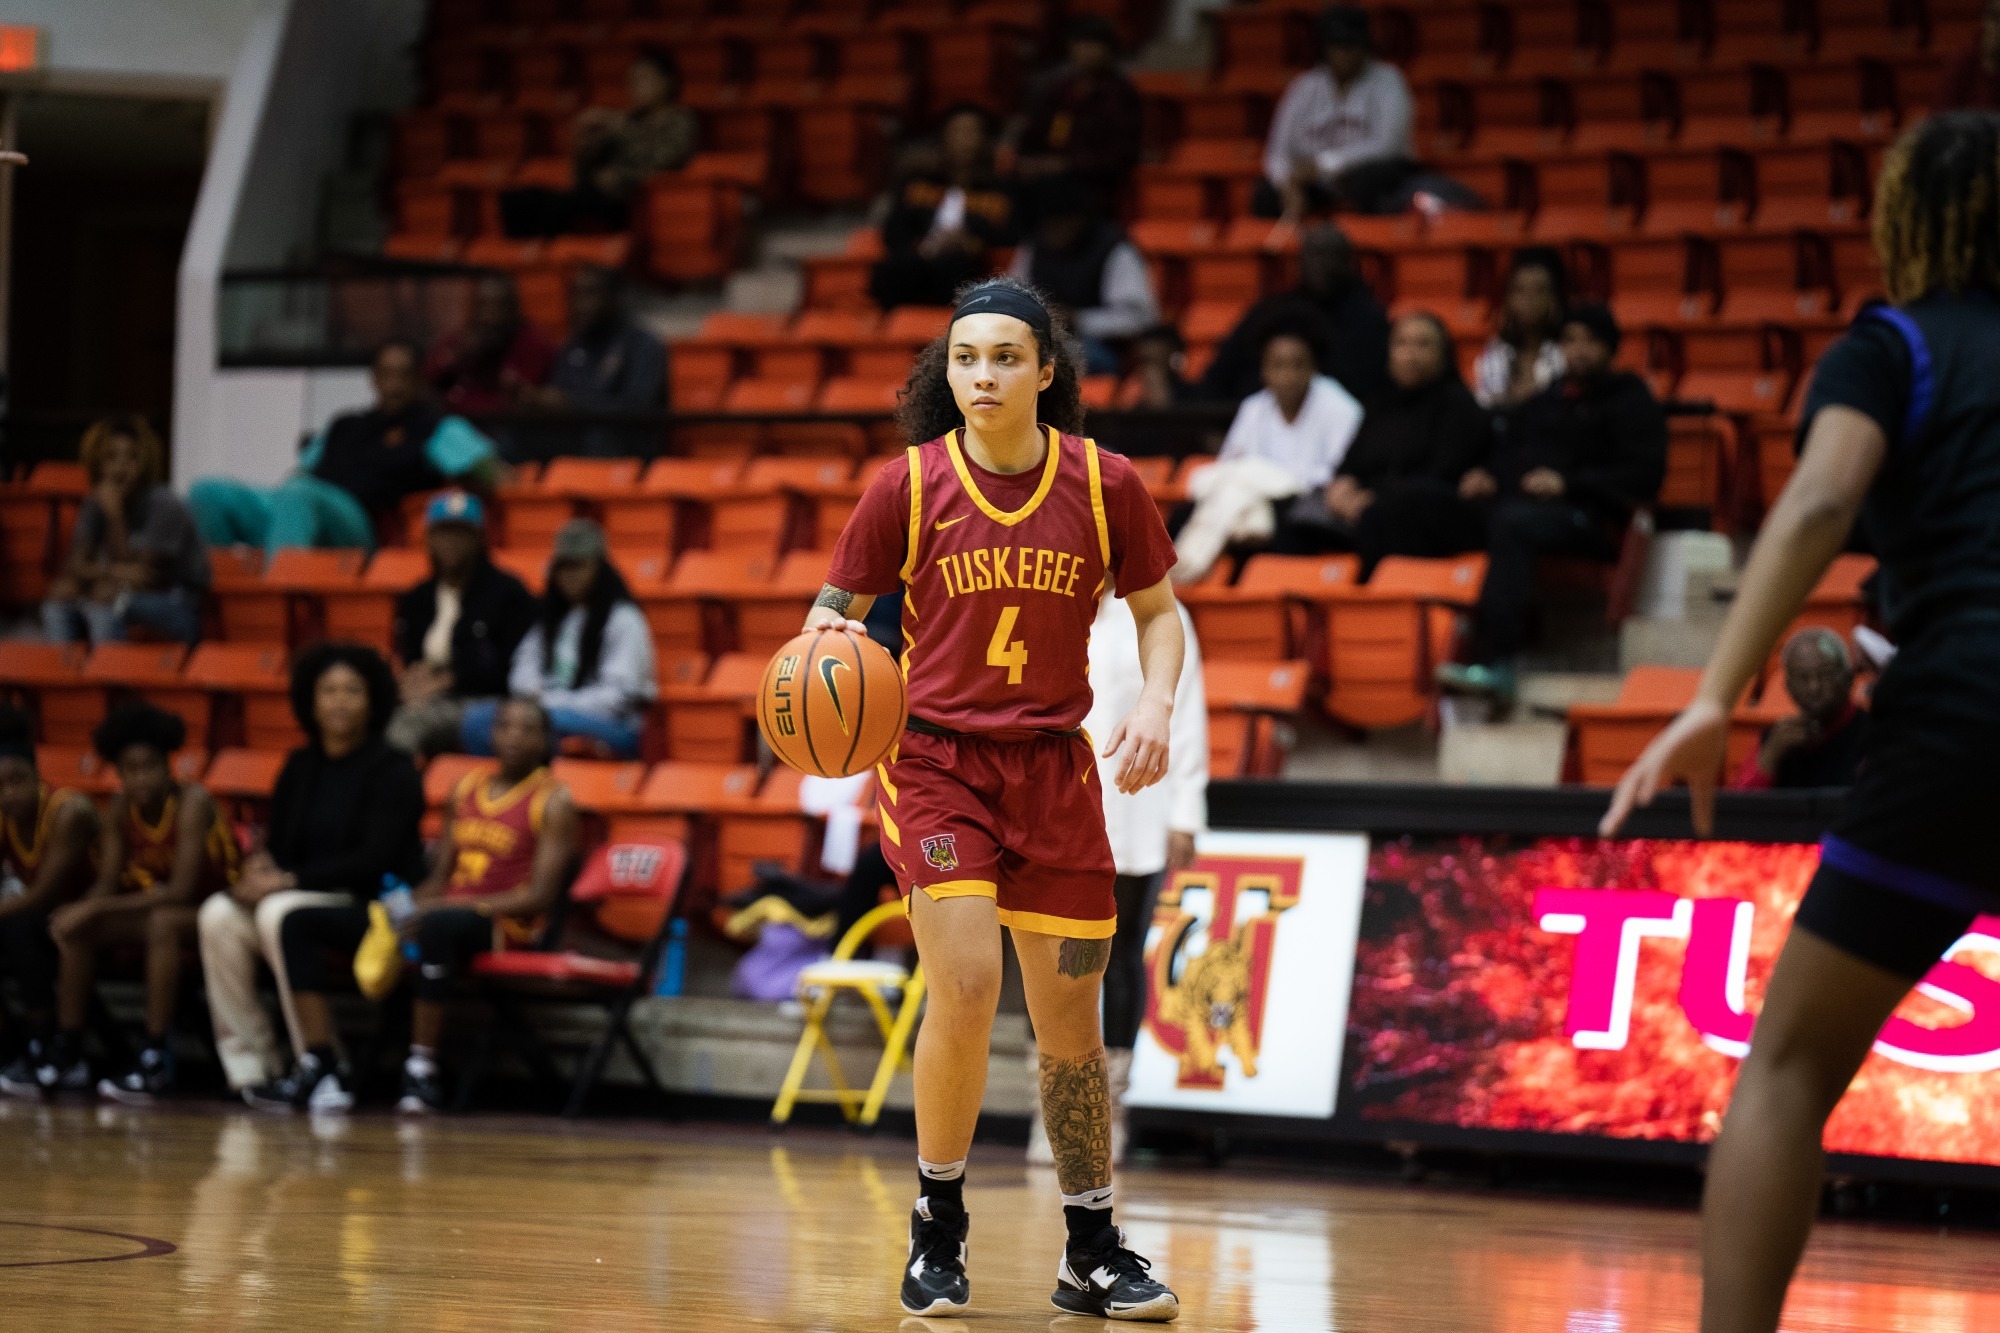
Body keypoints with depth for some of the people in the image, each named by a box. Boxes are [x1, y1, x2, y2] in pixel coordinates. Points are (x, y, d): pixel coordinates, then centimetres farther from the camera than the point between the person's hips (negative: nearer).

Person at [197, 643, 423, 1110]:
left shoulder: (393, 770, -5)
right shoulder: (300, 767, 14)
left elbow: (375, 860, -15)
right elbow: (278, 844, 13)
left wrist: (287, 880, -19)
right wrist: (259, 870, -13)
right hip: (304, 898, 6)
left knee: (279, 912, -33)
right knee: (219, 915, -21)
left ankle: (317, 1066, -28)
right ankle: (248, 1067, -20)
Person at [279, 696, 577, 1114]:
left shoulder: (553, 801, -1)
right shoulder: (466, 789, 19)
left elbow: (540, 897, -10)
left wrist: (445, 906, -19)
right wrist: (412, 910, -5)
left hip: (505, 924, -7)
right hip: (440, 911, 7)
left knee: (439, 926, -44)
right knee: (301, 921, -7)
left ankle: (422, 1068, -36)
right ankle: (321, 1065, -17)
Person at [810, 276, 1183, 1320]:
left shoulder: (1106, 486, -4)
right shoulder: (907, 487, -8)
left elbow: (1158, 610, 9)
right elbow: (838, 606, 2)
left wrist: (1155, 704, -9)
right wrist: (824, 650, -20)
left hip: (1053, 766, 2)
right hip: (935, 757, -2)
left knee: (1070, 1019, 6)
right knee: (966, 981, -19)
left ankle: (1093, 1255, 20)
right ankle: (937, 1225, 1)